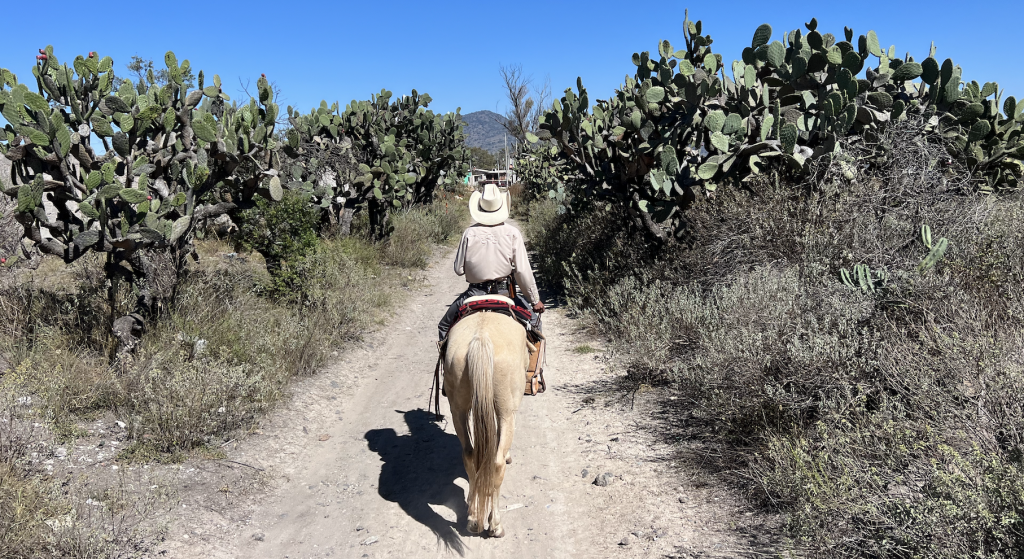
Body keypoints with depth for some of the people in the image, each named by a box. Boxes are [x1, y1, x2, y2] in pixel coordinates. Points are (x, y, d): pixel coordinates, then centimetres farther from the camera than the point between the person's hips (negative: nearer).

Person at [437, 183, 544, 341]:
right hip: (504, 292, 0)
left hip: (474, 293, 0)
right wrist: (535, 300, 0)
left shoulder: (469, 233, -7)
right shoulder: (512, 233, -7)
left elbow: (459, 269, -2)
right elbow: (523, 271, -9)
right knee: (533, 317, 24)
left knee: (444, 326, 19)